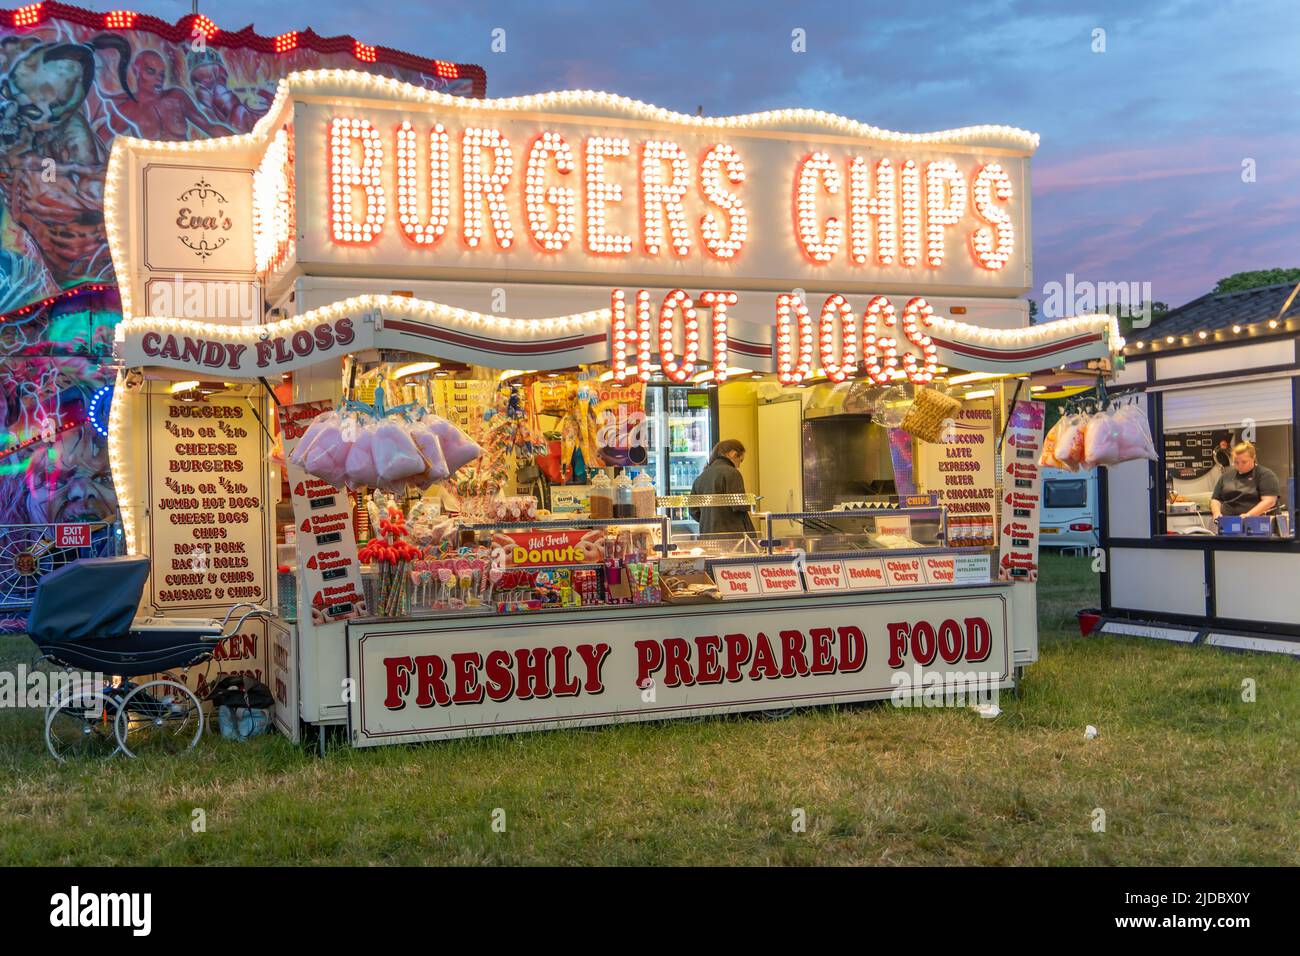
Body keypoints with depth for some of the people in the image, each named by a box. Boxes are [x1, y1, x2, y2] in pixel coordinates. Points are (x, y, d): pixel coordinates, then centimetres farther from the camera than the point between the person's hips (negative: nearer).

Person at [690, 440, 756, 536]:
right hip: (731, 534, -7)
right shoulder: (731, 473, -9)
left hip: (706, 533, 7)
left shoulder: (701, 477, 13)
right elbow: (739, 506, -14)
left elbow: (694, 512, 16)